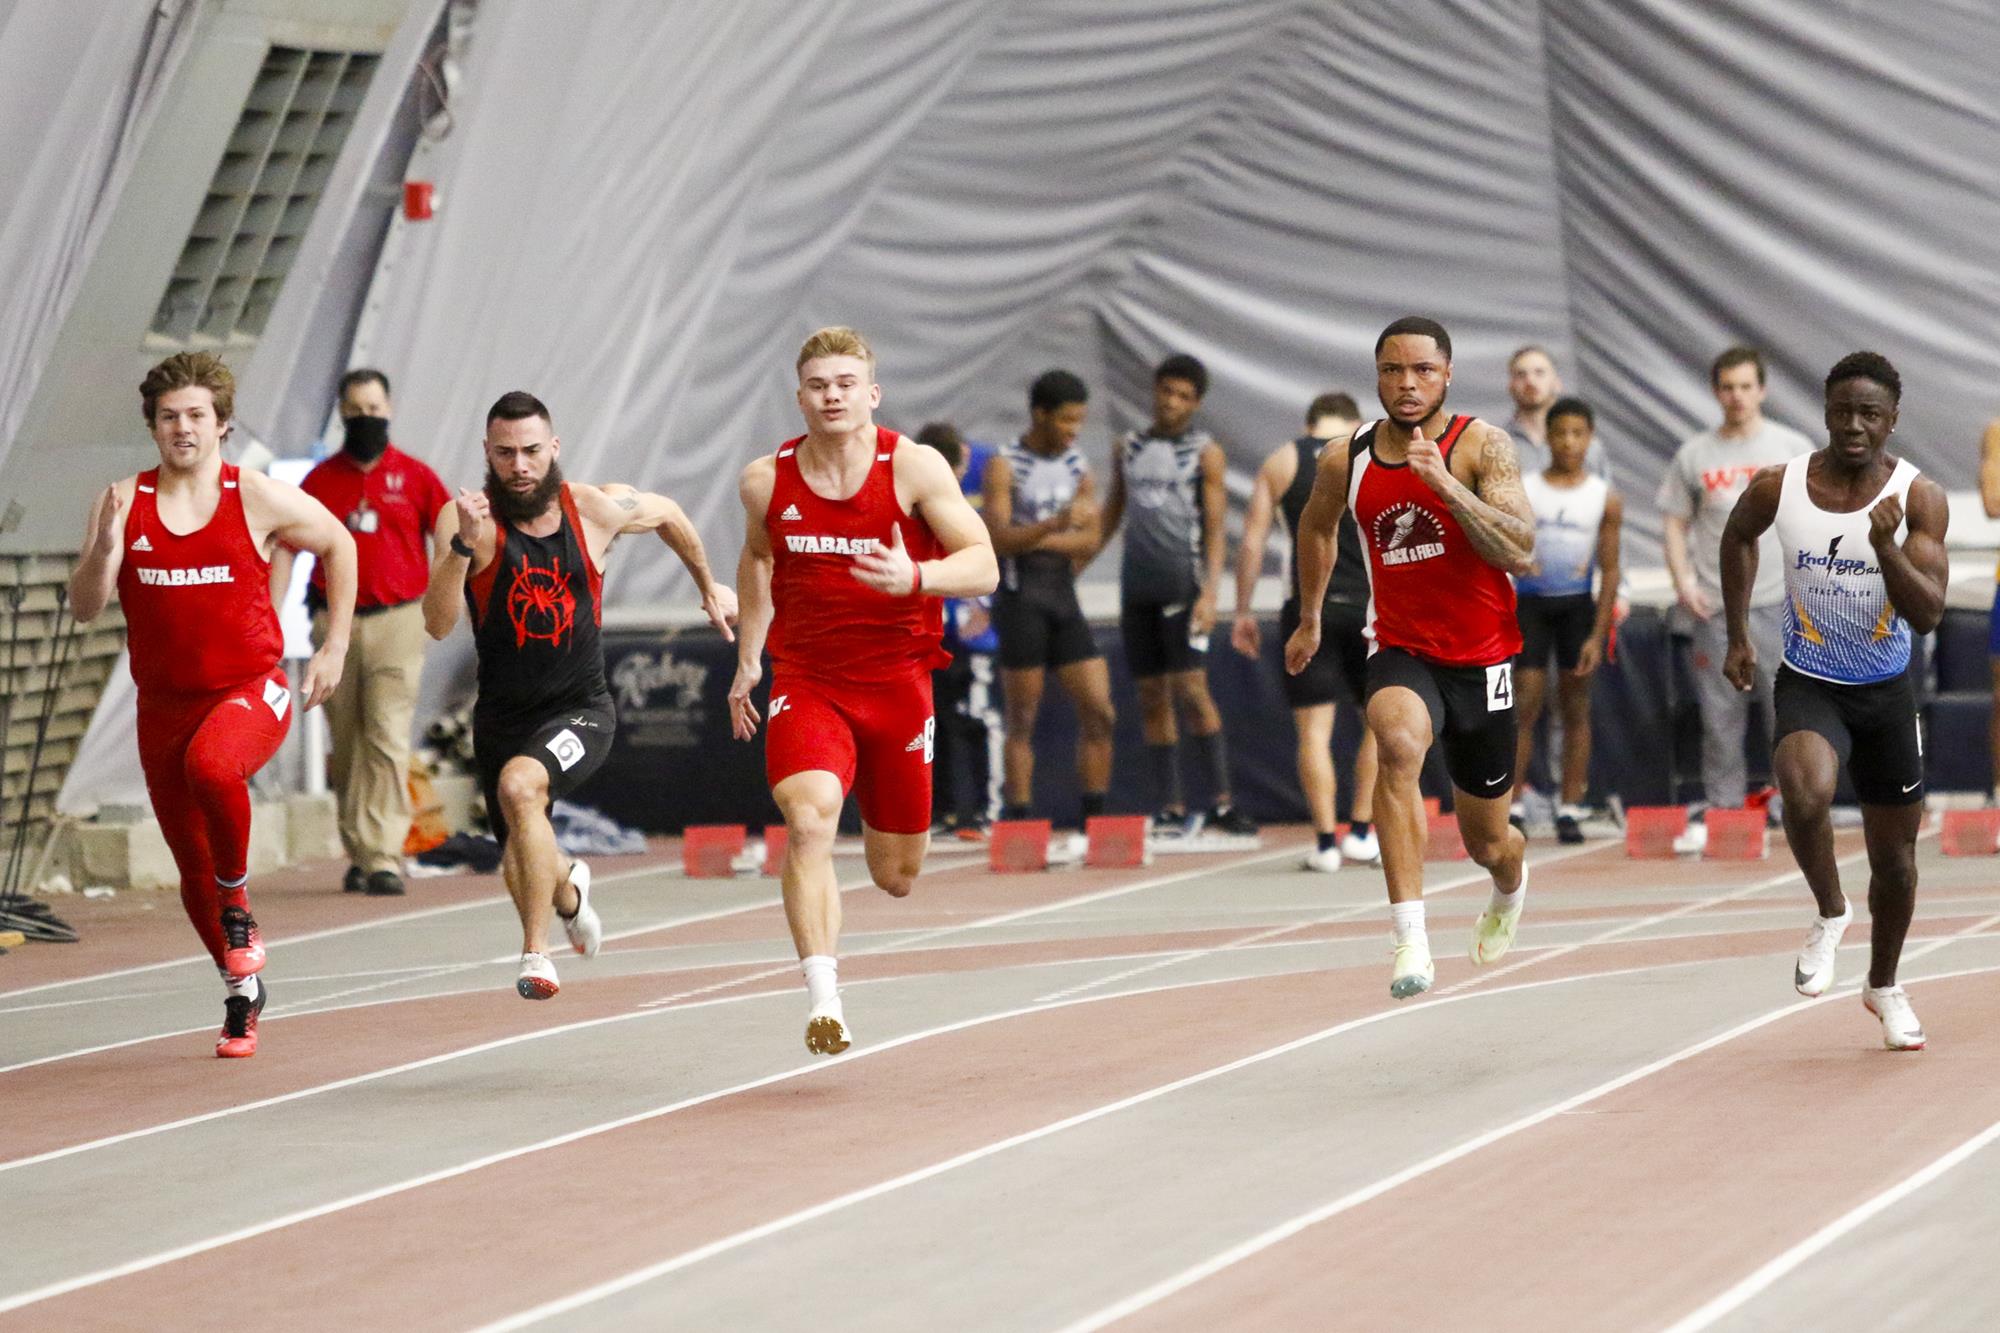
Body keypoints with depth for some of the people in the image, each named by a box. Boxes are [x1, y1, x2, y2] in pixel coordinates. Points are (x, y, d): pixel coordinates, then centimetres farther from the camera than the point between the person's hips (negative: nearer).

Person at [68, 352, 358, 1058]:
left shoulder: (259, 500, -6)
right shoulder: (123, 504, -2)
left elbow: (338, 544, 10)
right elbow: (84, 609, -6)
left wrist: (335, 646, 7)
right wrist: (106, 549, -25)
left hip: (252, 690, -3)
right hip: (163, 701, 3)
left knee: (211, 764, -38)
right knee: (192, 868, 10)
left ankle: (238, 895, -12)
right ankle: (243, 991, 34)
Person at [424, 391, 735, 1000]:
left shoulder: (596, 509, -10)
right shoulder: (467, 519, -15)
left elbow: (669, 515, 13)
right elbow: (438, 625, -27)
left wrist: (709, 587, 25)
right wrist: (463, 545, -40)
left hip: (580, 711, -2)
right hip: (502, 716, 2)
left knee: (520, 785, -33)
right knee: (521, 864, 16)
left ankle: (535, 951, -24)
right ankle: (568, 888, 56)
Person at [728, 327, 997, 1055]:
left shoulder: (913, 468, -10)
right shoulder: (766, 480, -2)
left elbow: (982, 566, -14)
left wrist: (914, 577, -33)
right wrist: (749, 655, 17)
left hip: (896, 685, 0)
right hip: (805, 683, 0)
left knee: (895, 876, 11)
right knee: (808, 820, -28)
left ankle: (884, 828, 49)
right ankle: (822, 993, -31)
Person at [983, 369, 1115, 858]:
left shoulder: (1078, 466, 11)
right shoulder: (1005, 465, -5)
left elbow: (1089, 541, 3)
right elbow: (998, 539, -16)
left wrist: (1028, 539, -10)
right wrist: (1055, 525, -30)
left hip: (1063, 597, 6)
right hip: (1020, 597, -6)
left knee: (1099, 712, -2)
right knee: (1022, 720, -3)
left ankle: (1090, 828, 4)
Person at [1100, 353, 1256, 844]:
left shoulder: (1205, 453, 2)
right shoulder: (1128, 449, 15)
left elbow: (1215, 530, -4)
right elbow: (1111, 513, 24)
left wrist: (1209, 592, -15)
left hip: (1182, 583, -5)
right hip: (1138, 584, 5)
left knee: (1189, 688, -13)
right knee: (1151, 696, 3)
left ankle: (1220, 802, -11)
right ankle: (1170, 811, 5)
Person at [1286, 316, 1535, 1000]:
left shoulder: (1482, 445, -13)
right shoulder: (1345, 459, -2)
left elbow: (1521, 553, -26)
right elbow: (1316, 525, 21)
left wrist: (1442, 482, -34)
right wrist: (1309, 619, 28)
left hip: (1480, 660, -1)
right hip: (1401, 651, 1)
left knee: (1486, 841, 13)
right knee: (1399, 743, -35)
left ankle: (1511, 887, 54)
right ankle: (1410, 937, -37)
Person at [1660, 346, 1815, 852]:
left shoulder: (1793, 449, 6)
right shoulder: (1694, 455, 8)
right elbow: (1675, 522, 12)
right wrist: (1683, 579, -3)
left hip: (1779, 601, -1)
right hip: (1715, 603, 1)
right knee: (1719, 715, 2)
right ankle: (1720, 810, 9)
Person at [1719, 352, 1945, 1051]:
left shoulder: (1919, 498, -14)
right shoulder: (1778, 487, -11)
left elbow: (1927, 615, -19)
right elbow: (1738, 536, 13)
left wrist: (1886, 544, -34)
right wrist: (1738, 635, 11)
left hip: (1886, 689, 1)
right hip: (1808, 684, -1)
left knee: (1894, 856, 12)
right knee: (1805, 792, -33)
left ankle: (1884, 987, 37)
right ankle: (1830, 914, -5)